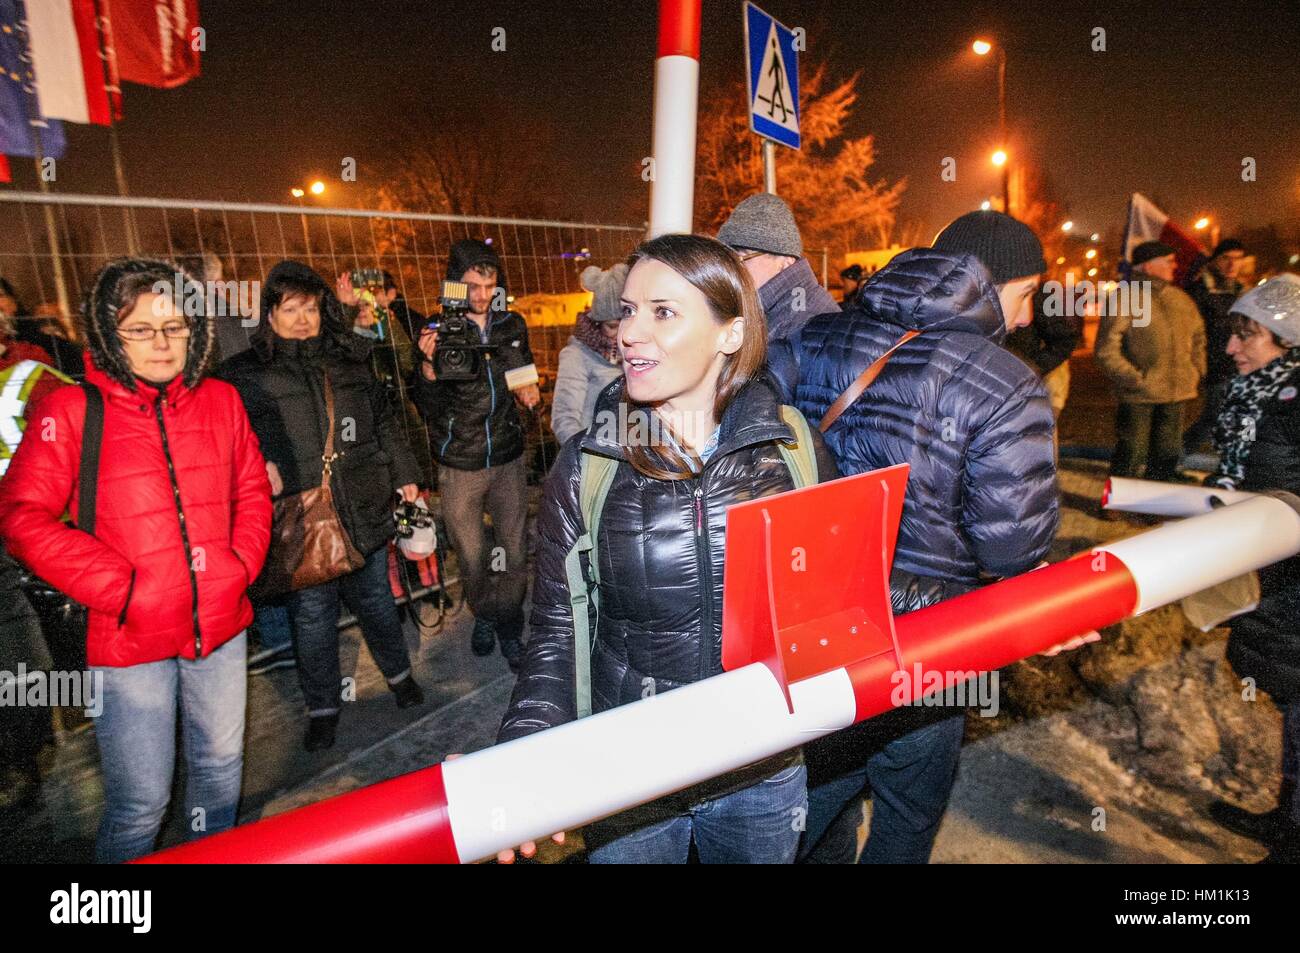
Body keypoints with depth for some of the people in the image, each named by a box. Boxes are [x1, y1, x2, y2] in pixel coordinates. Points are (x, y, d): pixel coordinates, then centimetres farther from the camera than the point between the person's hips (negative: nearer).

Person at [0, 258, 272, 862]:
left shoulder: (220, 401, 4)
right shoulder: (71, 411, -7)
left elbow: (252, 491, 10)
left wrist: (240, 566, -4)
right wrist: (119, 588, -16)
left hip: (221, 624, 4)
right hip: (129, 638, -3)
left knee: (221, 767, 21)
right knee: (140, 803, 8)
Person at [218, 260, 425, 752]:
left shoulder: (351, 360, 8)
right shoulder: (246, 374, -2)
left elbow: (384, 423, 14)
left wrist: (404, 475, 13)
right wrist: (260, 465, -19)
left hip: (365, 508, 2)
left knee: (374, 598, 17)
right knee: (312, 615, 8)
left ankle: (398, 673, 40)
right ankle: (322, 707, 27)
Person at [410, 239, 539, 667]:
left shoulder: (513, 325, 3)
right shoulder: (439, 331, -8)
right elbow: (428, 407, -9)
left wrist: (528, 390, -1)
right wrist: (428, 364, -26)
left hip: (508, 458, 2)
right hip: (459, 465, -2)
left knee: (512, 552, 8)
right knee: (471, 555, 11)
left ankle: (510, 628, 26)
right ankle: (483, 615, 38)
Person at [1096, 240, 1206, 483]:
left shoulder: (1180, 298, 13)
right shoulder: (1125, 300, -10)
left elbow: (1198, 335, 26)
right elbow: (1106, 350, -15)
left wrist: (1197, 370, 14)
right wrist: (1135, 379, -17)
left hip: (1177, 393, 7)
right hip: (1139, 396, -7)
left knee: (1168, 454, 15)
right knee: (1131, 456, -2)